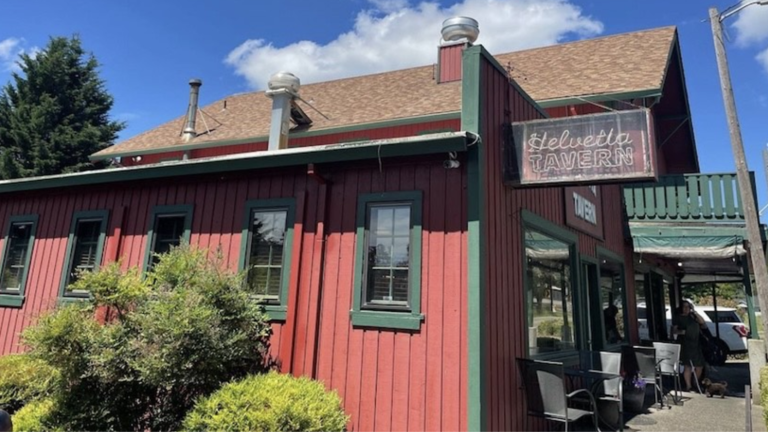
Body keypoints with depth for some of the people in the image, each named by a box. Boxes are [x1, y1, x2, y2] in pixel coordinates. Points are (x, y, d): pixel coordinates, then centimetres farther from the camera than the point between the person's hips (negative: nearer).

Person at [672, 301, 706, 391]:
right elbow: (673, 331, -3)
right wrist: (680, 332, -23)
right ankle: (688, 386, -5)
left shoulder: (692, 316, 14)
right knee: (687, 365, -10)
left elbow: (702, 322, 0)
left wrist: (695, 312, -5)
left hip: (695, 344, 5)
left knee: (699, 366, 9)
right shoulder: (678, 317, 1)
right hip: (684, 344, -5)